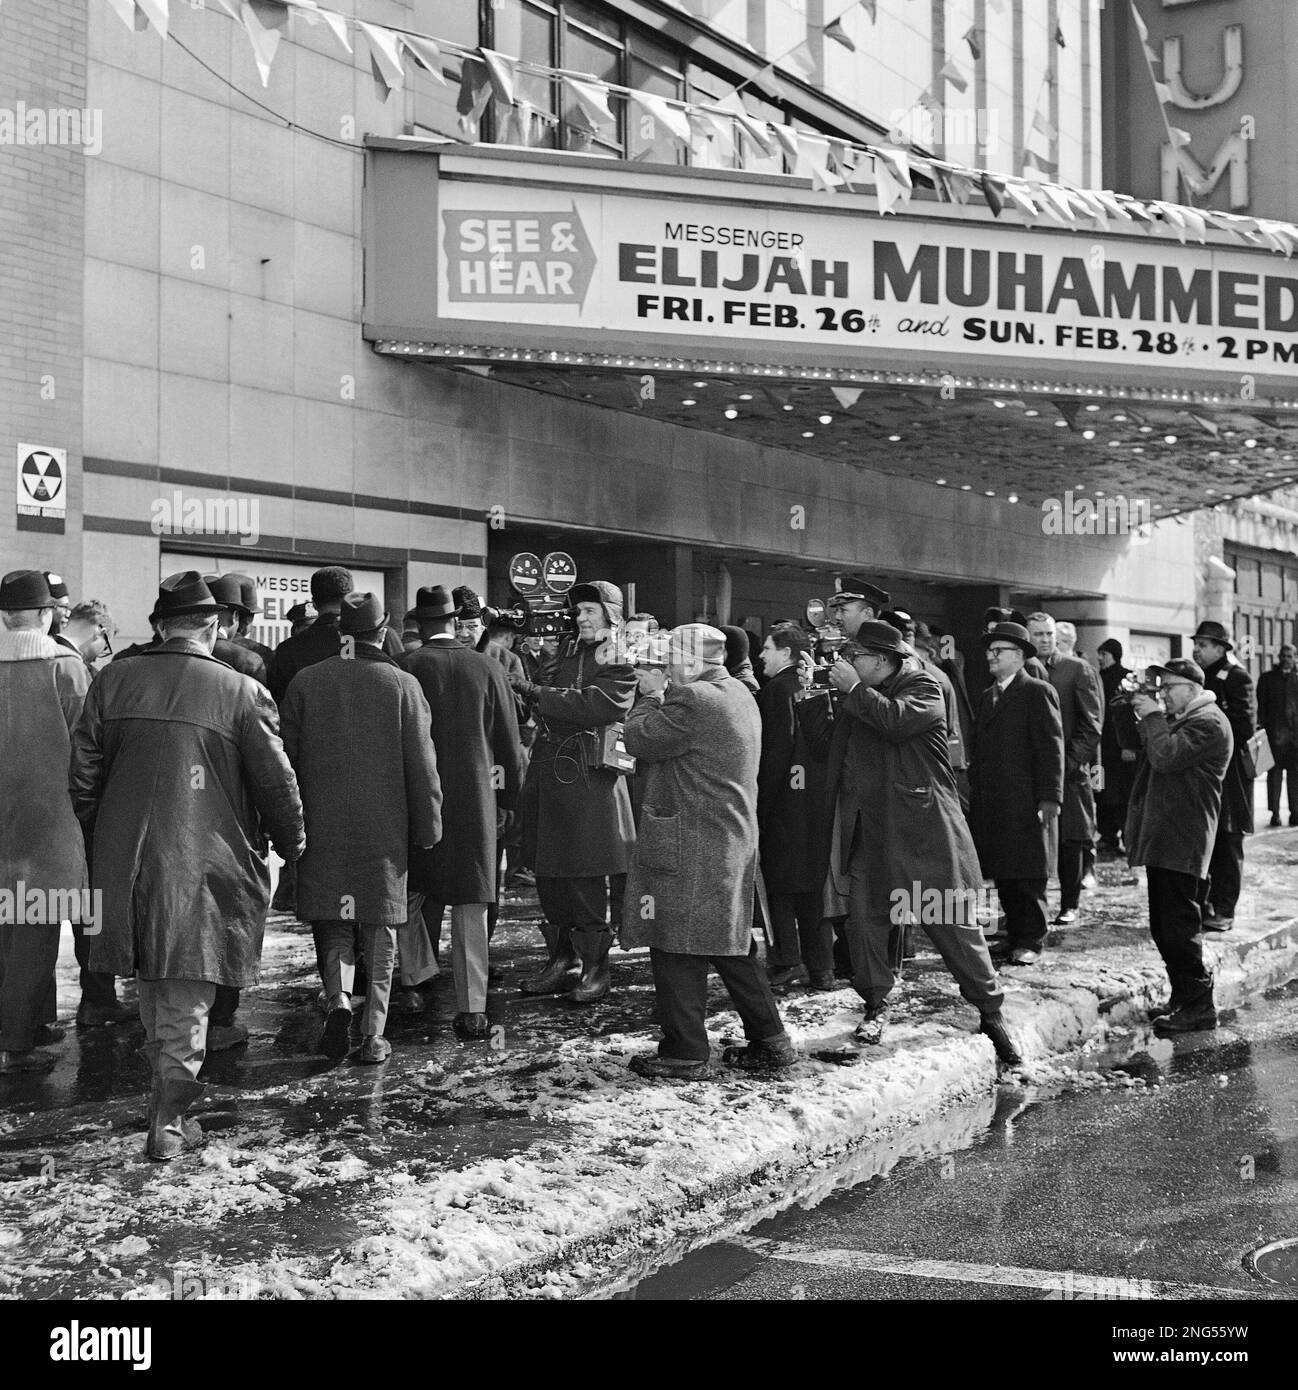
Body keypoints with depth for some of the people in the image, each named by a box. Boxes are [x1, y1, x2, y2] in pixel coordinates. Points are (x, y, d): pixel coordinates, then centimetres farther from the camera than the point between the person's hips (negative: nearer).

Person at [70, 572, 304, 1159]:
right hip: (206, 863, -3)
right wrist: (291, 843, 11)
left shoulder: (113, 680, 1)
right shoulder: (241, 692, -8)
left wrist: (101, 838, 20)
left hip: (124, 861, 3)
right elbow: (275, 780, -5)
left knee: (152, 983, 20)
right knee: (188, 992, 5)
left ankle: (168, 1085, 30)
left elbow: (83, 774, 6)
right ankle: (169, 1119, 5)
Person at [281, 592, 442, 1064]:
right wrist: (428, 828, 5)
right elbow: (422, 766, -3)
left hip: (322, 826, 1)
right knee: (380, 932, 8)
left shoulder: (304, 683, 0)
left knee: (332, 924, 11)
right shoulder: (402, 685, -4)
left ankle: (338, 998, -13)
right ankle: (373, 1034, 7)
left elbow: (288, 758, 3)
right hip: (385, 829, 0)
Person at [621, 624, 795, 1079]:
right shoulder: (738, 693, 14)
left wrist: (650, 696, 3)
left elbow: (639, 739, -12)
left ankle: (685, 1054, 4)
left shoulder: (693, 700, -18)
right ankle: (769, 1043, 20)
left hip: (690, 848, -10)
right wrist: (660, 694, 13)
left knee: (677, 950, -1)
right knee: (731, 946, 16)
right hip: (734, 841, 10)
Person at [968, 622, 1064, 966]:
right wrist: (974, 793, 13)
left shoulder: (1038, 692, -4)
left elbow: (1051, 748, -10)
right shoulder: (988, 696, 19)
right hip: (989, 802, 7)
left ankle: (1032, 941, 5)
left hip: (1025, 804, -7)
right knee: (1003, 874, 9)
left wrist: (1049, 798, -15)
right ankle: (1014, 935, 17)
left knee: (1028, 874, -2)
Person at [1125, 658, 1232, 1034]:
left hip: (1182, 843, -10)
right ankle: (1183, 998, 22)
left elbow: (1166, 756, -21)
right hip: (1162, 837, 10)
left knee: (1179, 926, -9)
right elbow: (1137, 747, 22)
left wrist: (1152, 716, -11)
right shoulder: (1175, 719, 21)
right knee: (1163, 927, 14)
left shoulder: (1209, 722, -11)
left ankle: (1198, 1007, -2)